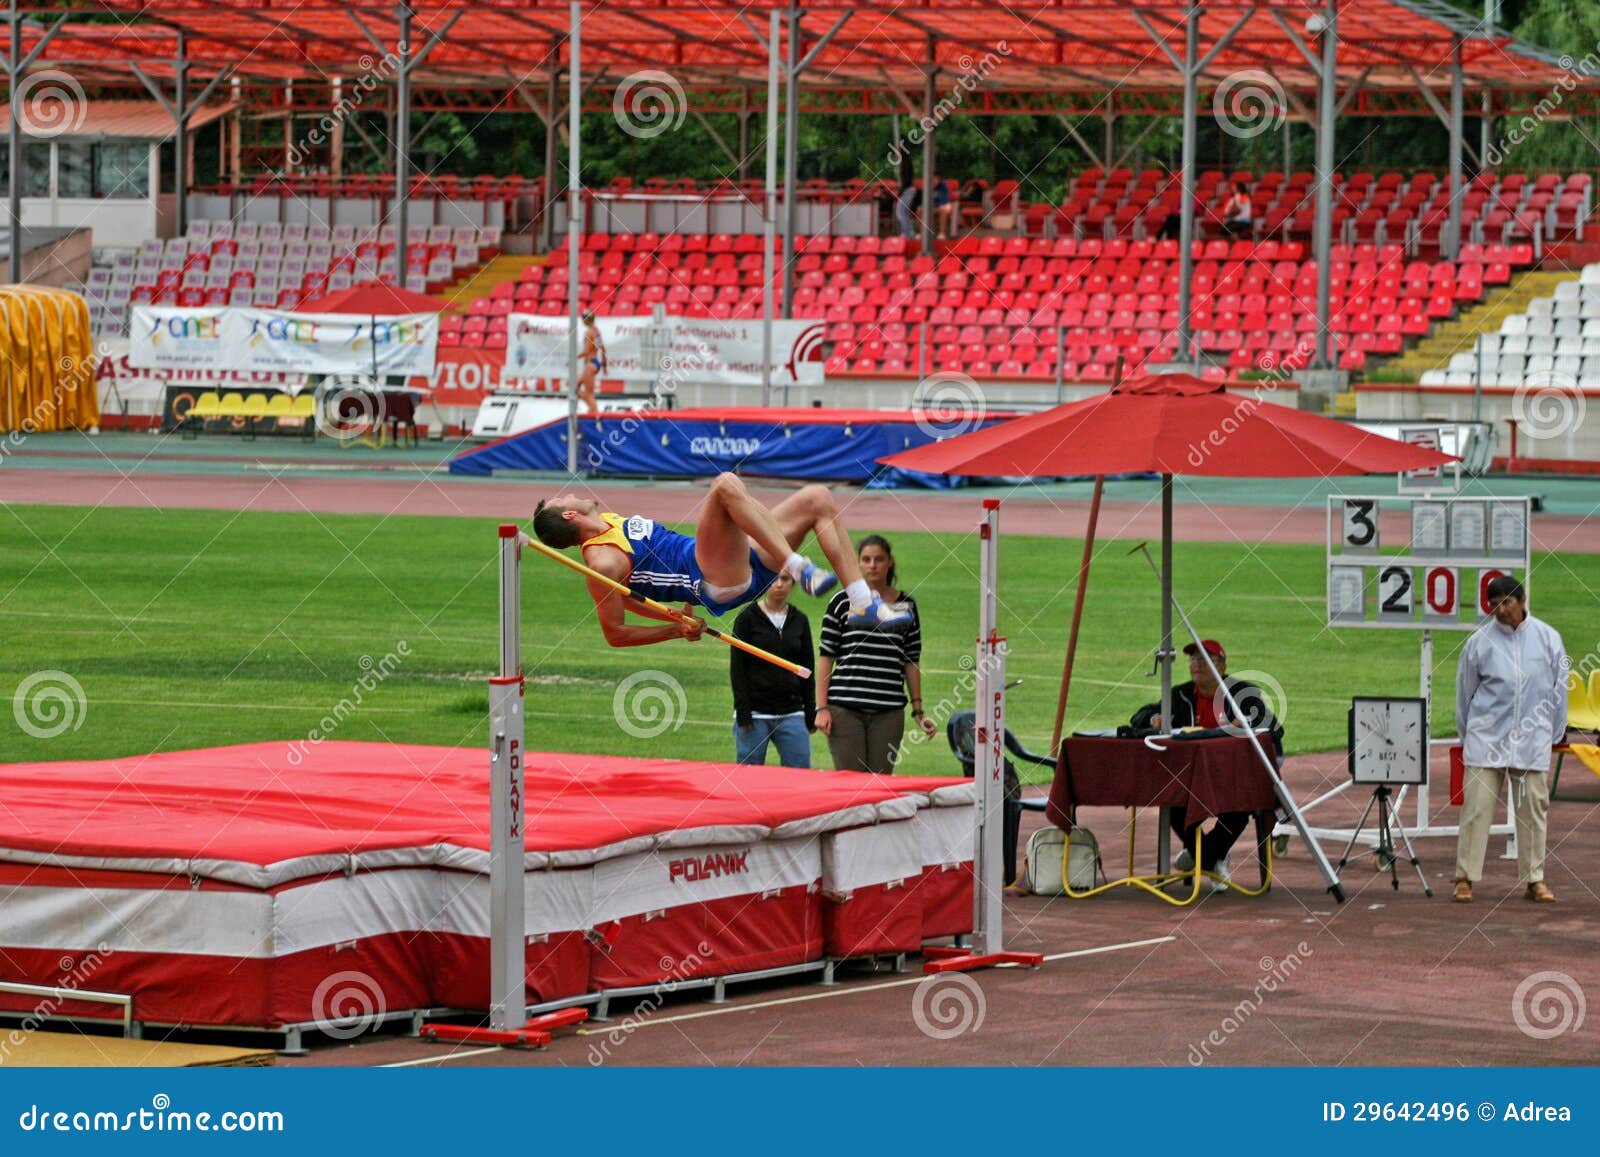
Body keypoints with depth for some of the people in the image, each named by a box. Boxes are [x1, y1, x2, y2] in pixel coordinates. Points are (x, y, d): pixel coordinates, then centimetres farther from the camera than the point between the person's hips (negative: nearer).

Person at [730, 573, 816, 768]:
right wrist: (743, 712, -10)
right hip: (755, 713, -3)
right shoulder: (748, 618, -1)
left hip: (791, 713, 3)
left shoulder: (799, 620, 10)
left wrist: (811, 714, 9)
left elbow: (807, 669, 14)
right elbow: (737, 668, -3)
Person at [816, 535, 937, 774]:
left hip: (889, 711, 2)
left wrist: (918, 710, 11)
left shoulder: (906, 606, 10)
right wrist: (822, 707, -2)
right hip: (844, 709, -2)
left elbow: (911, 663, 14)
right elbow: (826, 658, 4)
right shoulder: (843, 603, 3)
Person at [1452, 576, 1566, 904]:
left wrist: (1554, 733, 11)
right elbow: (1465, 692, 10)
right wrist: (1467, 734, 14)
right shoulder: (1480, 642, -1)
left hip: (1533, 742, 1)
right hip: (1486, 739, -1)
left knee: (1534, 809, 4)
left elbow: (1559, 689, 11)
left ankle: (1534, 879, 12)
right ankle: (1465, 877, 1)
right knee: (1476, 808, -4)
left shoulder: (1547, 639, 3)